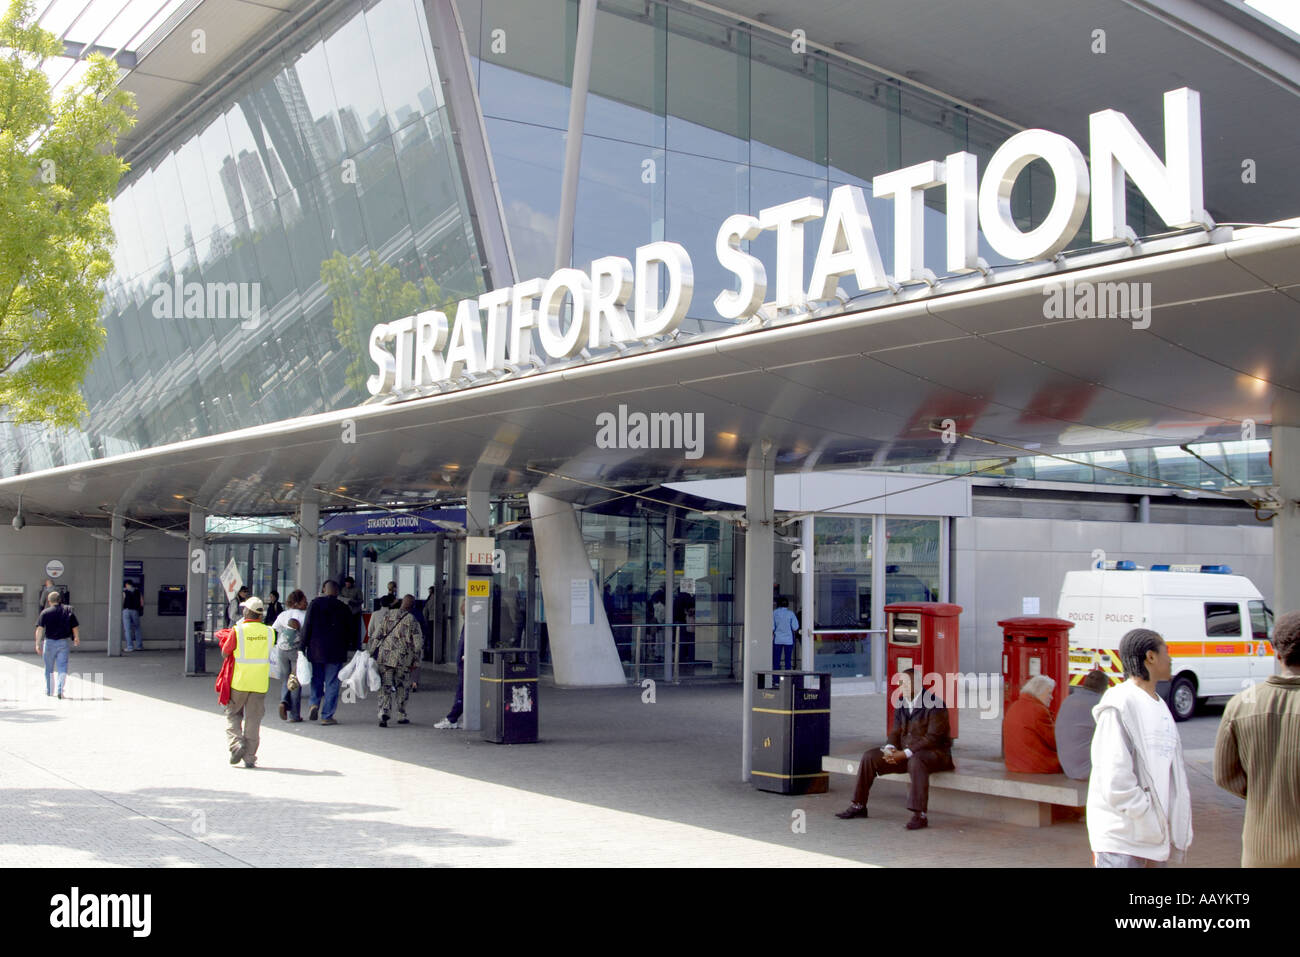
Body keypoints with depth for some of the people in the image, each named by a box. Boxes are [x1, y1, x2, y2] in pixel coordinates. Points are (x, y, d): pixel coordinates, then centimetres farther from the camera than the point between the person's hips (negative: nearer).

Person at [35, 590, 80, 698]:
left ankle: (49, 690, 28)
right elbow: (75, 627, 4)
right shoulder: (68, 611, 1)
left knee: (49, 669, 15)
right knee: (62, 668, 2)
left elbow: (39, 629, -12)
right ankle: (60, 690, -15)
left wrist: (38, 644, -12)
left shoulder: (45, 612, -4)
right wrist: (77, 638, 21)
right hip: (63, 643, 0)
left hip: (49, 642, 0)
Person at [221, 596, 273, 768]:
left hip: (239, 681, -2)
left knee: (233, 714, 16)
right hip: (260, 683, 2)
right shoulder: (268, 632, -1)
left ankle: (236, 743, -4)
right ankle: (250, 757, 7)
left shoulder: (238, 631, -11)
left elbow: (225, 653, -3)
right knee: (253, 719, 7)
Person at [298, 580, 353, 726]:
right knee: (331, 684, 3)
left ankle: (315, 703, -5)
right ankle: (326, 716, 2)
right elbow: (349, 632, 5)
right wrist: (345, 648, 17)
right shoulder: (343, 608, 0)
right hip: (335, 653, -1)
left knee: (316, 680, 18)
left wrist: (302, 646, 3)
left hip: (316, 650, 1)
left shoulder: (314, 604, -2)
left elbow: (307, 627, -4)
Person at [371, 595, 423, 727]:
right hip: (403, 660, -1)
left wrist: (372, 652, 8)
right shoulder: (412, 621, -4)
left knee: (385, 687, 4)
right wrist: (415, 661, 6)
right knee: (403, 687, 15)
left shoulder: (388, 616, 2)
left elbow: (377, 635, 1)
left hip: (384, 657, 1)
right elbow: (418, 643, -4)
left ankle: (384, 713, -14)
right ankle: (401, 715, 21)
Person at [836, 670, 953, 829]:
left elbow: (933, 738, -22)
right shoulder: (901, 703, 8)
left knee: (916, 761, -41)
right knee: (870, 757, -5)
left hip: (934, 753, -8)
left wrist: (905, 753, -25)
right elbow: (896, 732, 11)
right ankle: (859, 806, 2)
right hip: (904, 753, 8)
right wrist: (890, 749, -12)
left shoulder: (934, 704, -15)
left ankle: (919, 815, -40)